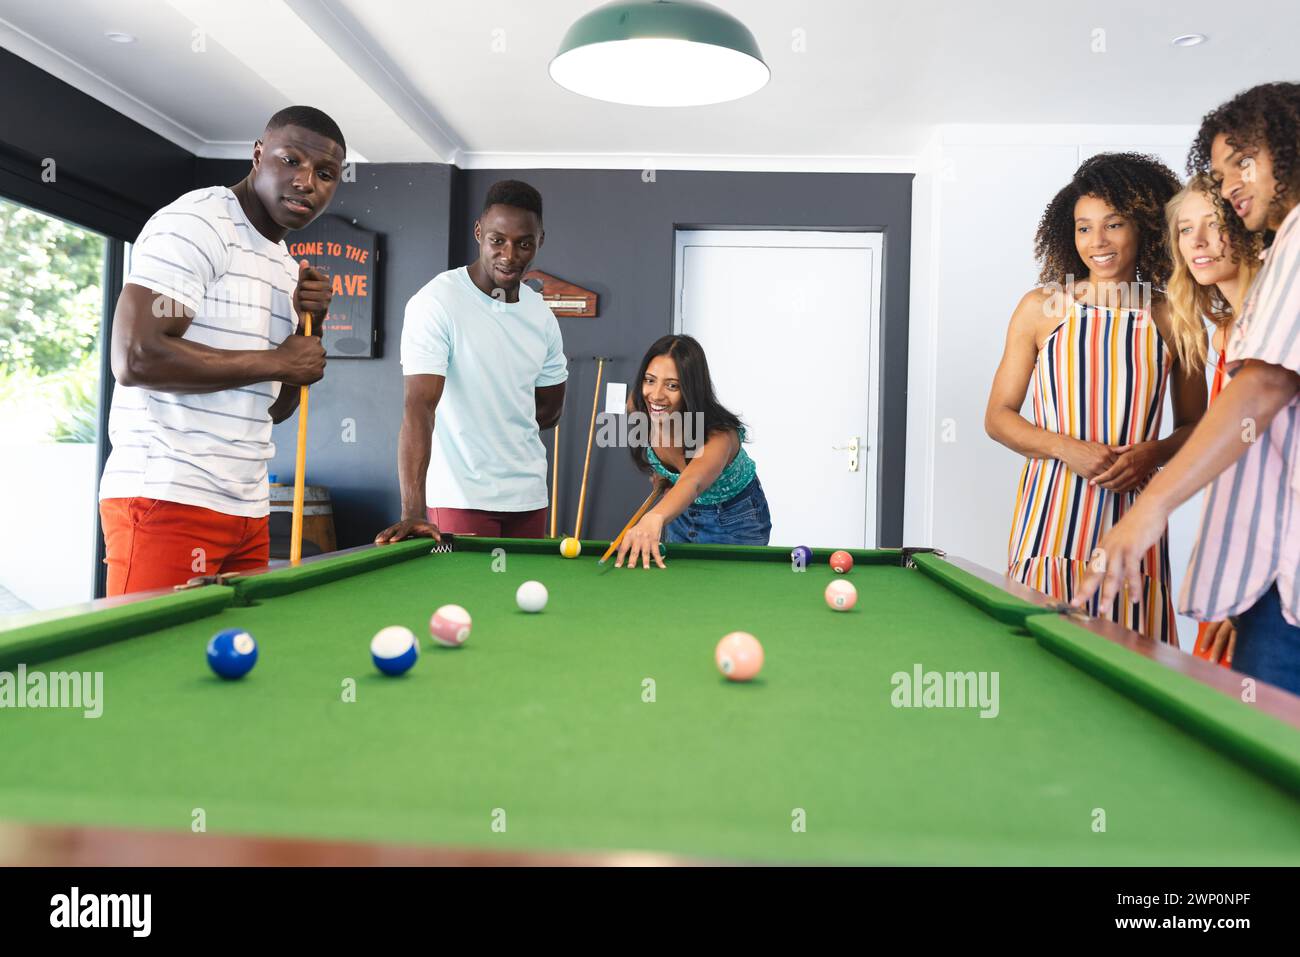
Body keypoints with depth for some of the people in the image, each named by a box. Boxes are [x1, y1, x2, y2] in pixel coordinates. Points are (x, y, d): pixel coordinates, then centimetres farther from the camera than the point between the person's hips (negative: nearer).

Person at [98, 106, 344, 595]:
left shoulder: (286, 265, 17)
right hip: (167, 500, -8)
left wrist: (310, 324, 3)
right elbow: (134, 359, -20)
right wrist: (275, 360, -14)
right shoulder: (196, 223, -8)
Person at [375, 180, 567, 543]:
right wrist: (413, 511, -31)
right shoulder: (437, 302, -13)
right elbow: (419, 406, -23)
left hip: (527, 496, 6)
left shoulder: (542, 315, 5)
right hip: (459, 498, -5)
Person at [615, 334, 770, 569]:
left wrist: (655, 517, -81)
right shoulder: (637, 407, -22)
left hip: (737, 521, -5)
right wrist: (661, 471, -6)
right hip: (684, 511, 5)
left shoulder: (719, 437, -40)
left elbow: (693, 481, -62)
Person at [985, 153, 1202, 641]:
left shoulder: (1174, 321, 7)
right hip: (1051, 513, -1)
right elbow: (997, 417, 5)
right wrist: (1066, 447, -11)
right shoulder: (1041, 308, 4)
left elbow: (1194, 426, 15)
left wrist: (1151, 453, -7)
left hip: (1133, 517, 1)